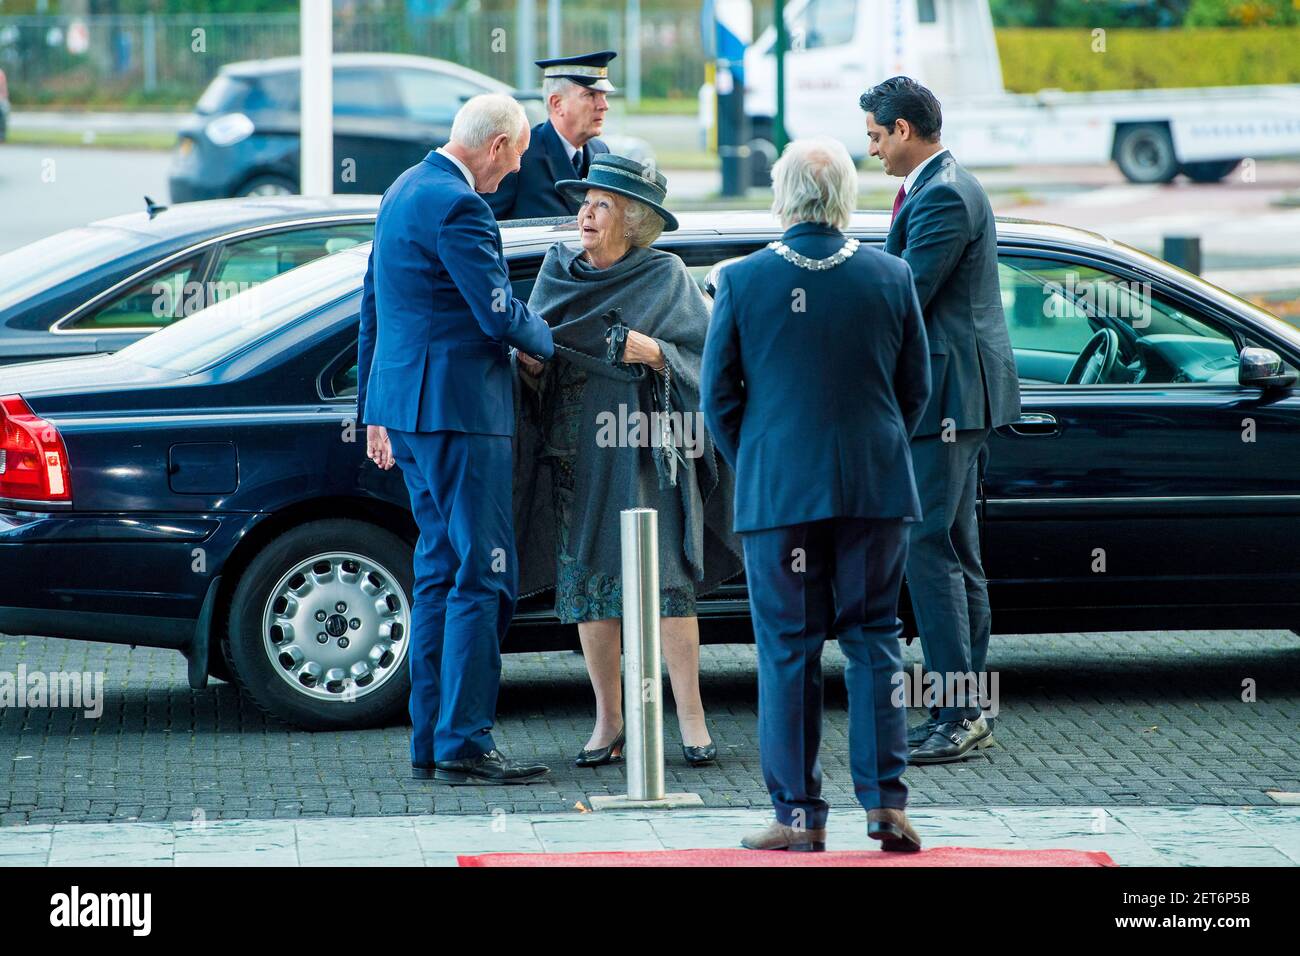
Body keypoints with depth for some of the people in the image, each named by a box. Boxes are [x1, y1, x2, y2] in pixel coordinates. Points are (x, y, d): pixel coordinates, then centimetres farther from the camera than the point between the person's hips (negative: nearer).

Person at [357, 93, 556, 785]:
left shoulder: (404, 191, 15)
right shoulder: (457, 207, -17)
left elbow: (372, 305, 21)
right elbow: (499, 316, -18)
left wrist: (375, 409, 25)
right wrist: (547, 342, 3)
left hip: (407, 405, 10)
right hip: (458, 409, -10)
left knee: (441, 570, 14)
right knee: (482, 577, -7)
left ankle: (431, 741, 15)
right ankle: (463, 745, -8)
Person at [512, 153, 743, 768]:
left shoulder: (666, 277, 1)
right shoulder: (558, 272, 12)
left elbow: (706, 354, -1)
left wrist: (655, 354, -18)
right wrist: (527, 360, -6)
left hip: (647, 449, -4)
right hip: (577, 450, 4)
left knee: (666, 576, -9)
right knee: (586, 578, 1)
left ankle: (690, 716, -6)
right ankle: (608, 720, 7)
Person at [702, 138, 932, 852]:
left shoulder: (742, 280, -6)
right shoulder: (891, 277, -1)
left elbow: (717, 396, -1)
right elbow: (916, 387, 7)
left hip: (776, 491, -2)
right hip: (876, 489, 2)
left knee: (787, 651, 4)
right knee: (874, 640, 9)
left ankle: (798, 814, 4)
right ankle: (885, 803, 3)